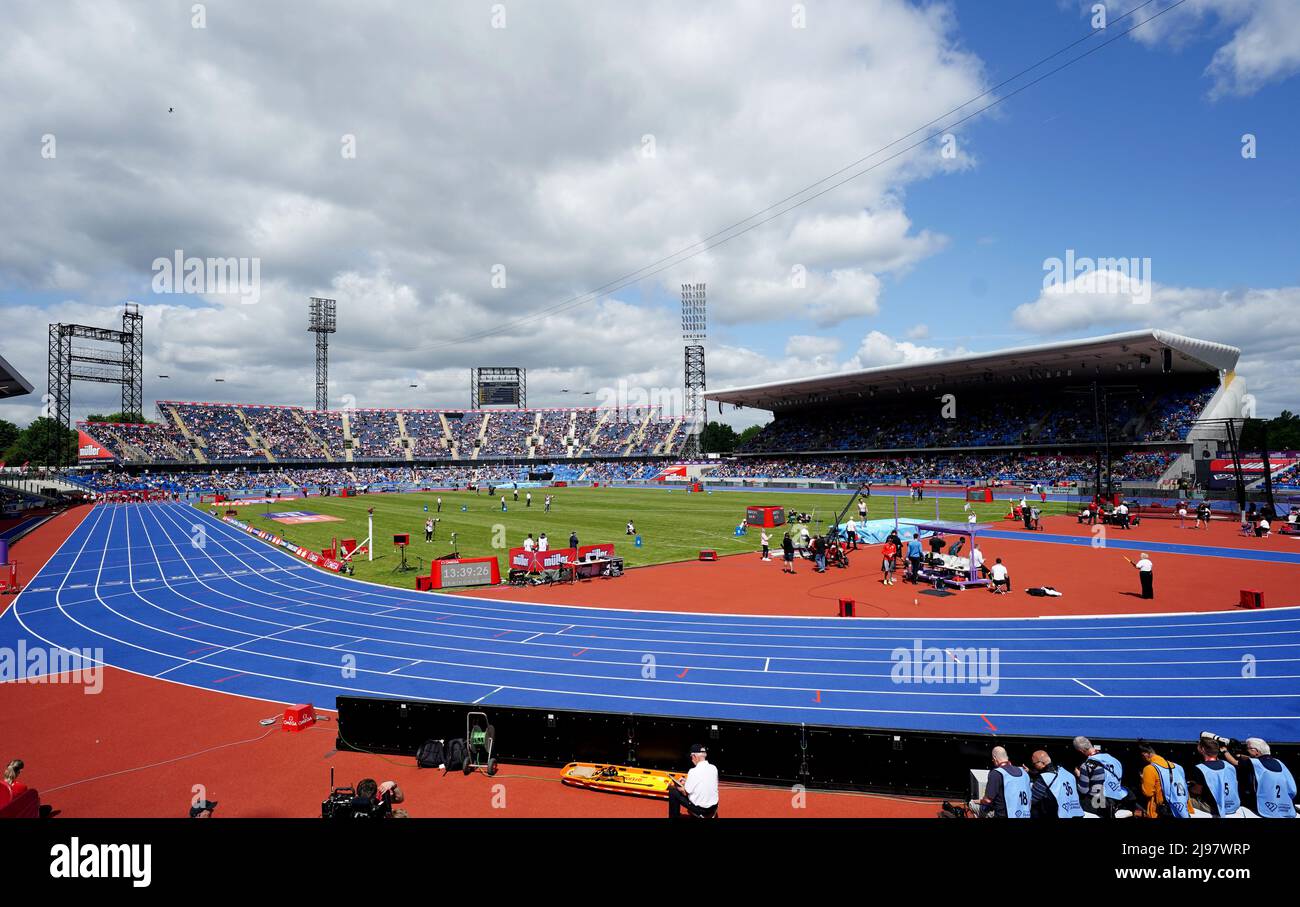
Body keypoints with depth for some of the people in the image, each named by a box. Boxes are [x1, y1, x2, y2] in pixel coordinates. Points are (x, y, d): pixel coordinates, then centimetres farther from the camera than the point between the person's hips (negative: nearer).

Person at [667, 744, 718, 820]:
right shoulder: (714, 768, -3)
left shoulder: (694, 771, -20)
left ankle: (674, 817, 13)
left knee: (673, 791, 5)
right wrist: (687, 783, 17)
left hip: (700, 808, -6)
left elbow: (685, 793, -11)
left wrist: (677, 787, 9)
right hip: (714, 807, 6)